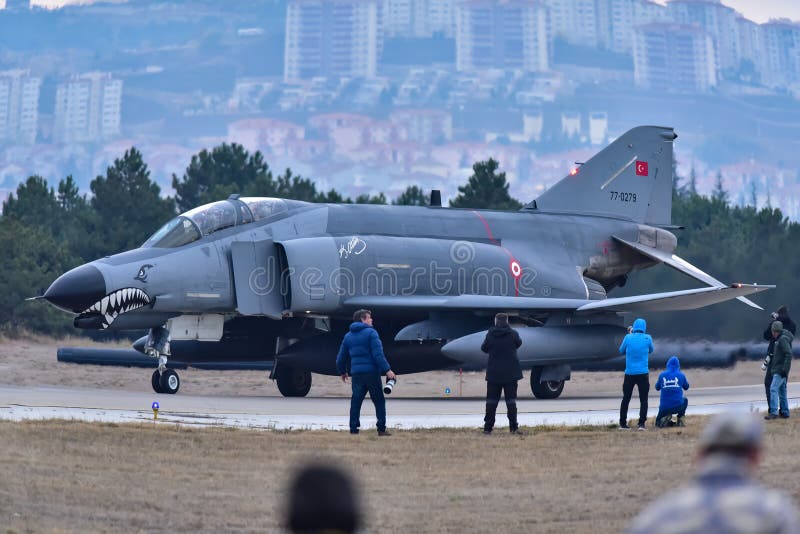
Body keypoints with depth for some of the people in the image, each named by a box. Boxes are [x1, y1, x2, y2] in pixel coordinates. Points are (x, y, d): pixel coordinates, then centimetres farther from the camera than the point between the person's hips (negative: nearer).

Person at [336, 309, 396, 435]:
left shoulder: (348, 336, 12)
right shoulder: (370, 332, -6)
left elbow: (341, 358, 16)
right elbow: (378, 354, -15)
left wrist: (342, 372, 31)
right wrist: (387, 370, -14)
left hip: (356, 373, 5)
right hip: (371, 372, -5)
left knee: (356, 402, 8)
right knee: (379, 401, 3)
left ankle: (353, 429, 5)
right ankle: (381, 429, 0)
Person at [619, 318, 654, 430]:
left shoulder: (628, 337, -5)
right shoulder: (647, 338, -4)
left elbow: (621, 351, 11)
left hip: (629, 373, 1)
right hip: (643, 373, -1)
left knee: (626, 399, 12)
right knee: (643, 399, 5)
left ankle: (623, 423, 12)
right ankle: (641, 424, -4)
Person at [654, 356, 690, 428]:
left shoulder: (662, 375, -1)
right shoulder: (681, 375, -1)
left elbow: (657, 388, 16)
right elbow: (686, 387, 18)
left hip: (664, 408, 0)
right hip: (678, 407, 0)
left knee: (658, 423, 26)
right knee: (685, 400, 36)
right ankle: (680, 419, 17)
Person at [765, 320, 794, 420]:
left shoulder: (783, 339, -13)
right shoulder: (779, 340, 18)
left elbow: (789, 354, -21)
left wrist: (785, 369, -23)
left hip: (780, 371, -10)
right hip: (778, 370, 10)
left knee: (773, 389, -16)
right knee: (782, 391, 13)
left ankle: (773, 412, -20)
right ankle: (785, 412, 18)